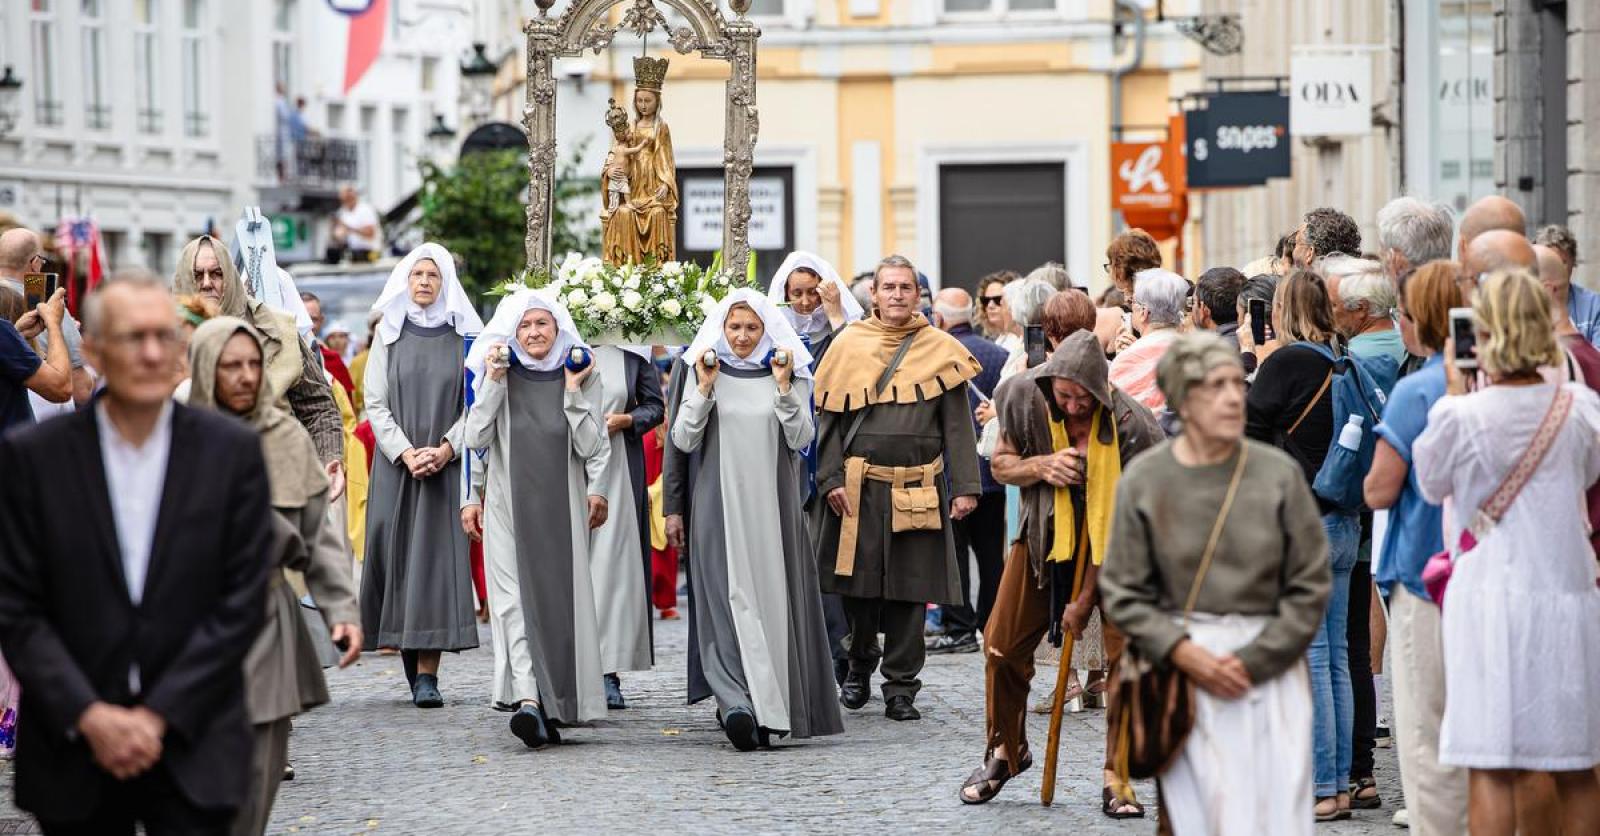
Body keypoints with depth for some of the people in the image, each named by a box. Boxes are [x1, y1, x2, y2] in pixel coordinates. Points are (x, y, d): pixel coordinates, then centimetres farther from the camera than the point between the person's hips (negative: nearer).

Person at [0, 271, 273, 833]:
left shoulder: (233, 451, 1)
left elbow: (243, 602, -1)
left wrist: (160, 716, -8)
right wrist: (89, 716, -12)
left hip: (193, 749, -1)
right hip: (74, 746, 1)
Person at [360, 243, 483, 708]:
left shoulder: (464, 334, 4)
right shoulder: (389, 332, 7)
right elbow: (375, 402, 3)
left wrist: (446, 448, -13)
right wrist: (404, 451, -10)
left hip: (446, 462, -2)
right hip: (395, 462, 2)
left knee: (437, 555, -8)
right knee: (394, 545, -2)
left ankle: (427, 673, -11)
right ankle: (407, 653, 15)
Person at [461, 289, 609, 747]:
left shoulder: (581, 374, 5)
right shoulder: (498, 374, 5)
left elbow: (592, 446, 0)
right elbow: (476, 438, -2)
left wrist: (574, 392, -8)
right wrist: (493, 382, -8)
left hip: (562, 504, 1)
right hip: (509, 502, -1)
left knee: (560, 600, 0)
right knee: (515, 599, -14)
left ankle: (556, 706, 10)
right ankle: (529, 699, -25)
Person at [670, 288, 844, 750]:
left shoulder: (789, 374, 7)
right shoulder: (706, 371, 6)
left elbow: (801, 439, -2)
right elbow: (683, 440, 0)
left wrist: (783, 388, -11)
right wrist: (704, 388, -10)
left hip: (773, 505, 1)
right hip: (720, 508, -1)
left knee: (774, 600, 0)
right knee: (729, 600, -11)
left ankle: (777, 705, 7)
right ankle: (740, 704, -21)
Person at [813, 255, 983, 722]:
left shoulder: (940, 350, 6)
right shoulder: (848, 345, 6)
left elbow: (958, 426, 5)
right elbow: (829, 419, 5)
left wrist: (965, 487, -4)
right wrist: (831, 479, -6)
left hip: (919, 488, 0)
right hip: (859, 488, 0)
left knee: (910, 590, 0)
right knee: (858, 583, 4)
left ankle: (900, 687, 7)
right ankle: (860, 668, 27)